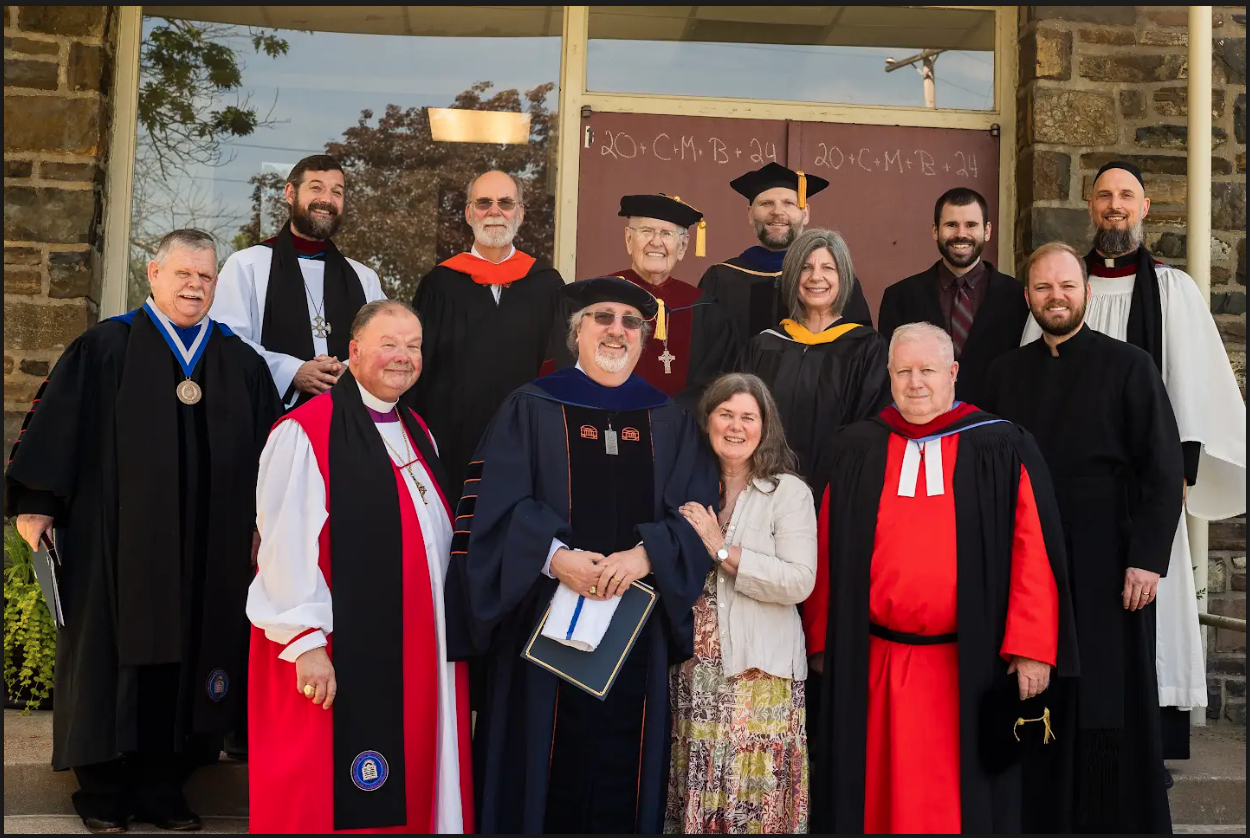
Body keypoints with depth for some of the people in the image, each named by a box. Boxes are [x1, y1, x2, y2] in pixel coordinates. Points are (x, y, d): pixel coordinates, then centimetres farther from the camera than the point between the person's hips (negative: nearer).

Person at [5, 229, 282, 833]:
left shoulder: (241, 363, 9)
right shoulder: (105, 348, 1)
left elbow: (270, 448, 12)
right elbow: (54, 419, 0)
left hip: (209, 552, 3)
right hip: (117, 542, -2)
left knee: (188, 657, 5)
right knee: (114, 654, 5)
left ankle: (161, 787, 18)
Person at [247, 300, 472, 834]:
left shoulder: (417, 433, 13)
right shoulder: (306, 431, -12)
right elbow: (286, 545, -16)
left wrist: (448, 624, 19)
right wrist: (306, 641, -20)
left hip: (414, 648, 7)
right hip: (338, 651, -7)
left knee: (400, 793, 14)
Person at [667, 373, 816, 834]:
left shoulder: (789, 492, -3)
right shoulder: (690, 489, 10)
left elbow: (800, 582, -14)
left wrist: (722, 550, -15)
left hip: (758, 672, -4)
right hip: (693, 667, 4)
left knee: (753, 797, 1)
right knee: (694, 795, 9)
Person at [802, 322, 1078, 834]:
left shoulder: (1001, 450, -1)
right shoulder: (855, 452, 6)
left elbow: (1033, 550, -5)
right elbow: (828, 554, 7)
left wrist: (1033, 647, -10)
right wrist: (822, 640, 6)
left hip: (972, 662, -2)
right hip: (871, 662, 2)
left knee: (959, 796, 8)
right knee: (881, 791, 10)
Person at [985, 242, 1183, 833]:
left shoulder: (1129, 366, -1)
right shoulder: (1006, 373, 10)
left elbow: (1164, 469, -5)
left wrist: (1148, 558, -12)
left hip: (1105, 563, -3)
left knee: (1109, 700, 3)